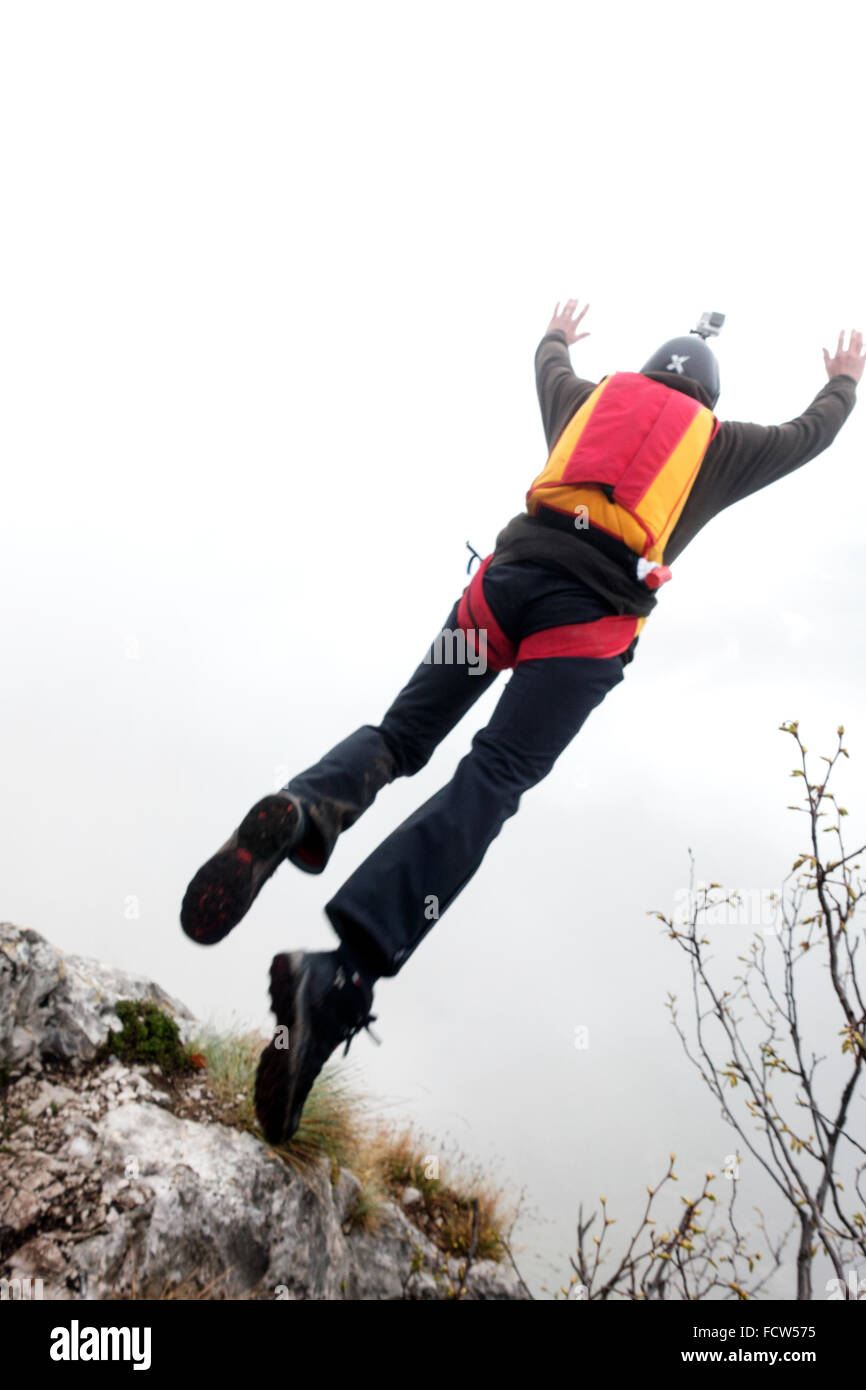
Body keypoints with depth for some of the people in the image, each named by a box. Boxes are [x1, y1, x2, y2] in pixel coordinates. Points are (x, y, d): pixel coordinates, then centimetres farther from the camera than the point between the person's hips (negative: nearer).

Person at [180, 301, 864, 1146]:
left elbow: (549, 368, 51)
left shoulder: (593, 397, 29)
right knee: (488, 787, -16)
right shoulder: (721, 445, 24)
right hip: (593, 616, -3)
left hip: (510, 570, 3)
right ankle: (342, 970, -34)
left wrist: (556, 336, 74)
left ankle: (303, 810, -29)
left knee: (402, 732, 6)